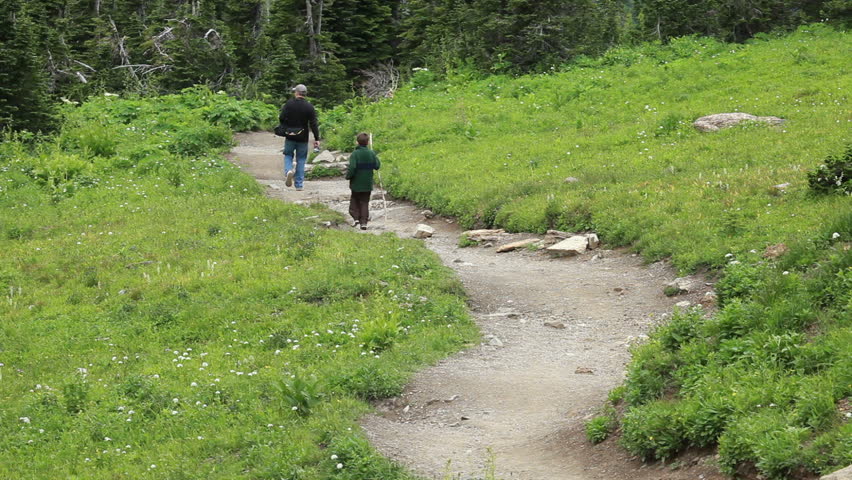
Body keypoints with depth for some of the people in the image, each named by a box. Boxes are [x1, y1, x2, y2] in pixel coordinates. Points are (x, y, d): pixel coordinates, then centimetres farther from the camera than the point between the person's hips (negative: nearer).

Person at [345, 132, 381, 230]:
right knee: (364, 202, 10)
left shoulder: (355, 154, -15)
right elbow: (377, 166, -1)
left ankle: (356, 217, 0)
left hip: (356, 183, -3)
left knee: (354, 201, 16)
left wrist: (348, 176, -5)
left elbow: (352, 168, -22)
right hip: (368, 184, 3)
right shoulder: (372, 153, -5)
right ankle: (363, 222, 3)